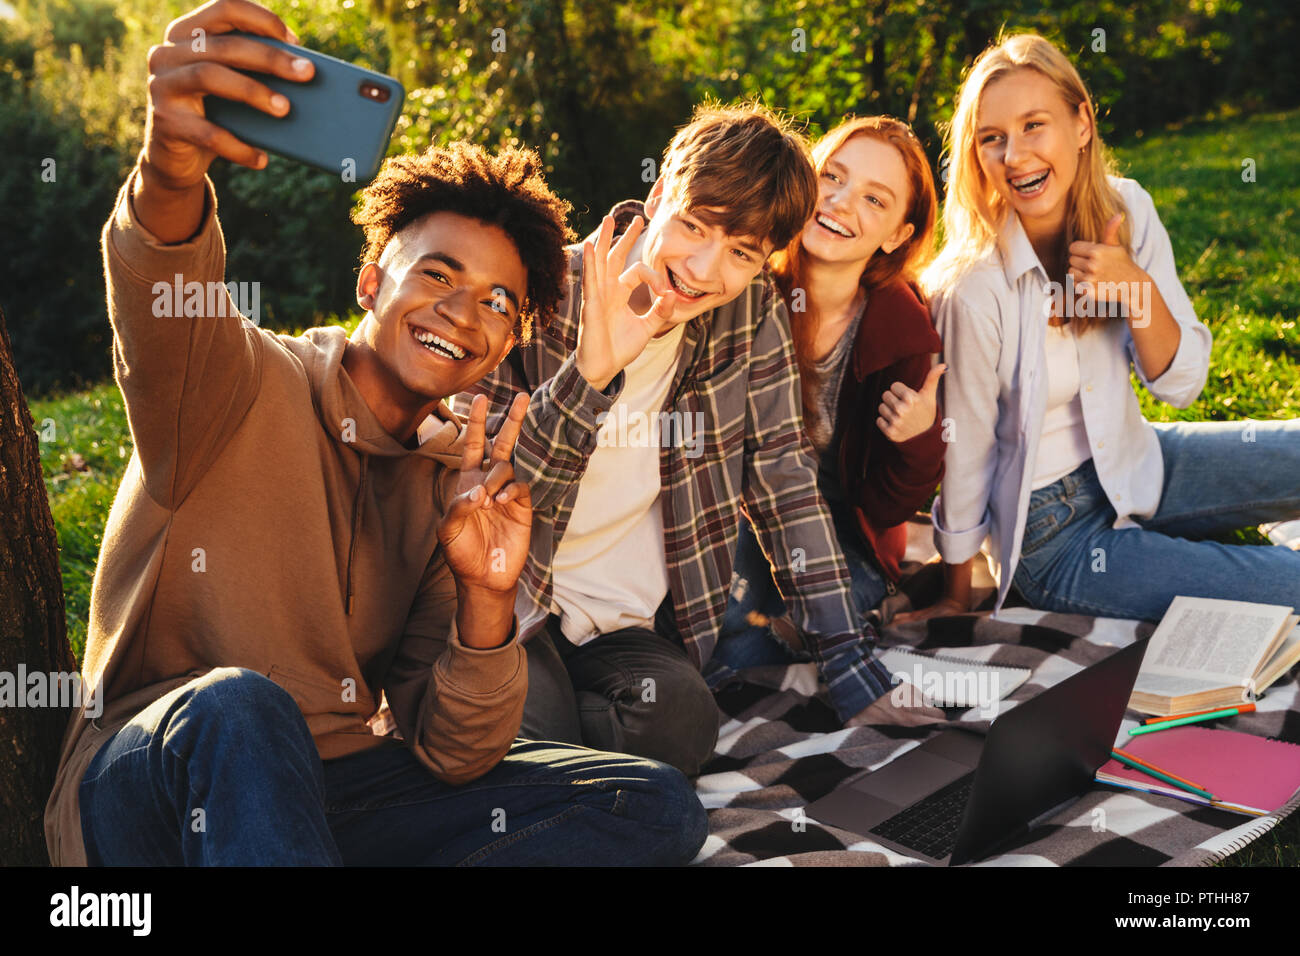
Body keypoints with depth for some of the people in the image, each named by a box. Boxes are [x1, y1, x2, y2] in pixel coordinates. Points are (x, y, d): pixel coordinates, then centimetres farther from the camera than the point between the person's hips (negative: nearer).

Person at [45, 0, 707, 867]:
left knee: (656, 807, -10)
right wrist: (170, 174, -55)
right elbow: (164, 306, -34)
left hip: (330, 790, 6)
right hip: (148, 785, -5)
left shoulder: (459, 484, 6)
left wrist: (484, 605, -18)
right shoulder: (246, 384, -6)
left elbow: (455, 760, 0)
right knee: (237, 706, -40)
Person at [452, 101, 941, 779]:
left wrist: (856, 679, -3)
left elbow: (785, 483, 3)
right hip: (508, 604, -2)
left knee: (681, 718, -29)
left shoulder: (751, 314, -1)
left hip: (627, 625, 3)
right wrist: (589, 373, -30)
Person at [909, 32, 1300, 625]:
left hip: (1136, 464, 6)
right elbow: (964, 461, -15)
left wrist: (1136, 286, -24)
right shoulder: (975, 291, -26)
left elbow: (1181, 383, -4)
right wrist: (955, 603, -3)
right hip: (1055, 532, -6)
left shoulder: (1128, 210, -9)